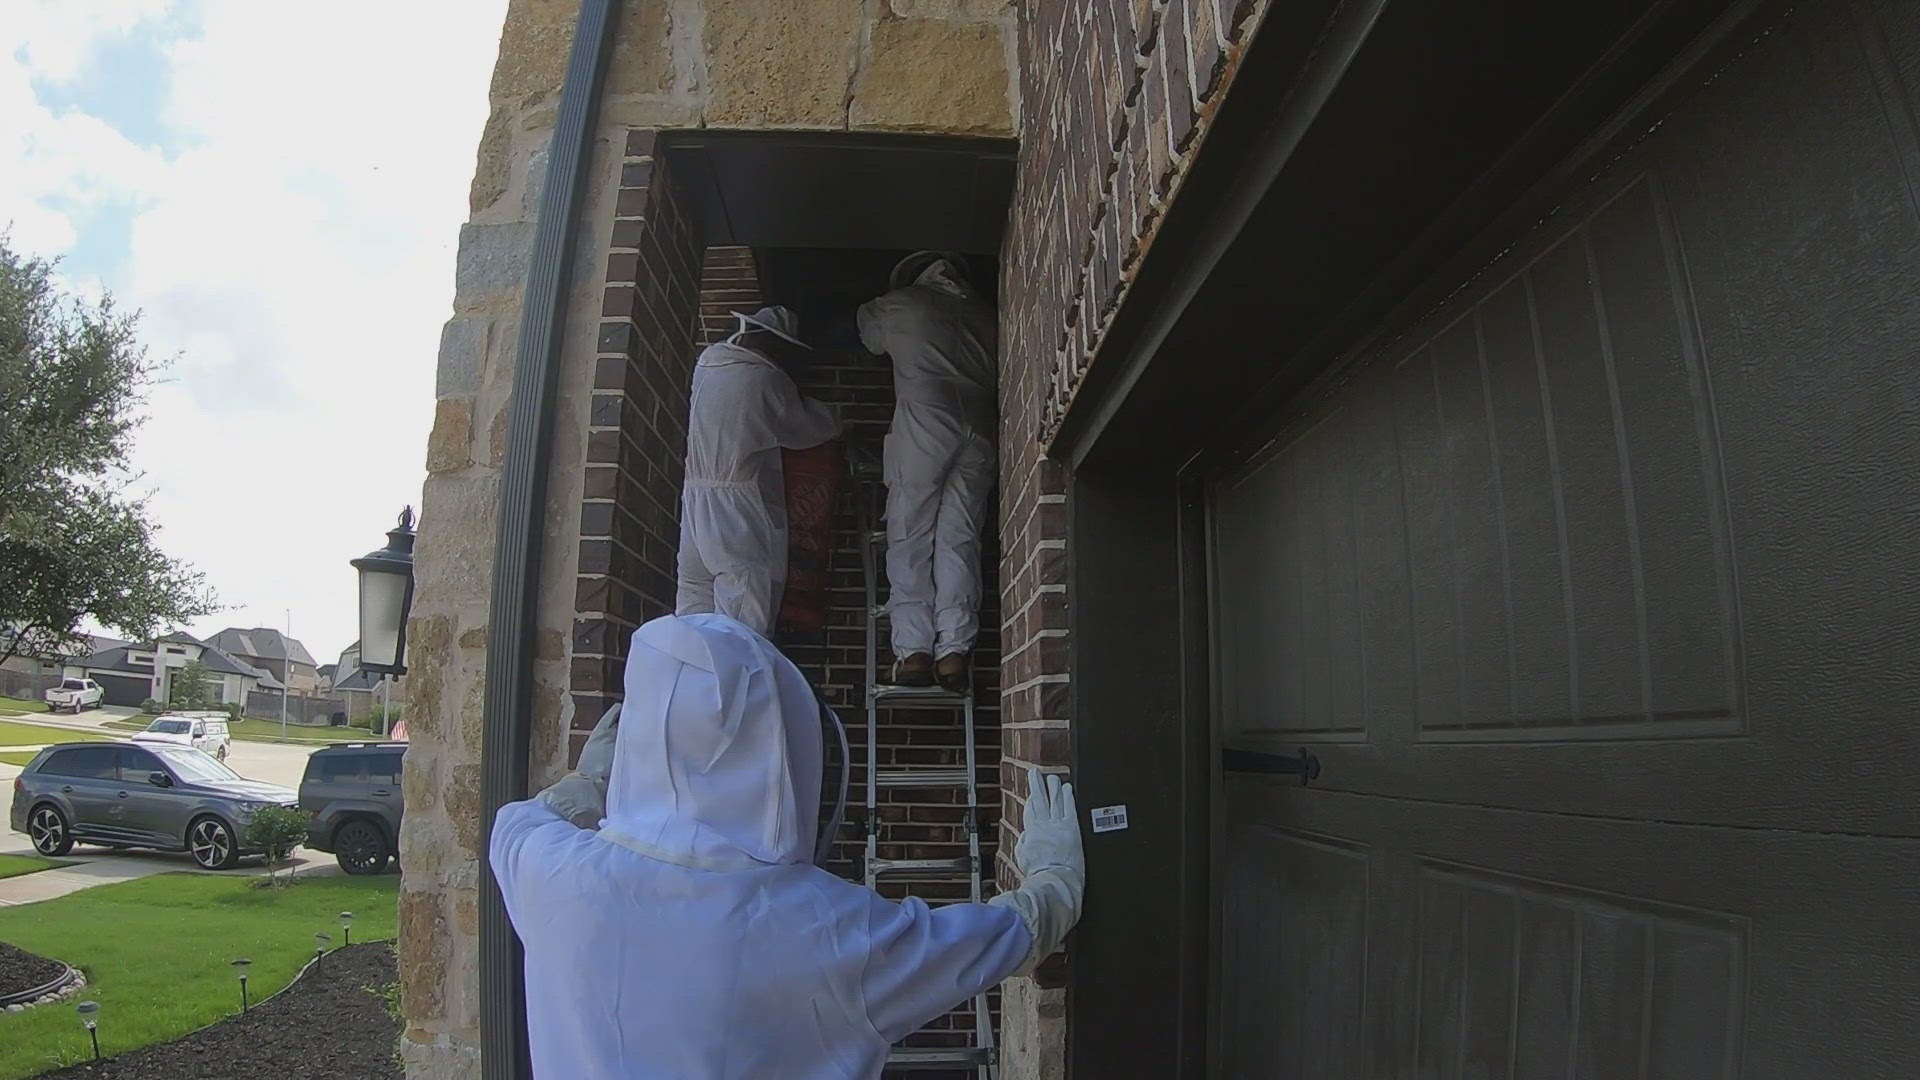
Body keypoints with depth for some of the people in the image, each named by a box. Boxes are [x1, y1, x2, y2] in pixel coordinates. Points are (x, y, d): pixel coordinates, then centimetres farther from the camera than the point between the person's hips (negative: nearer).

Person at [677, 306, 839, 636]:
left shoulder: (705, 365, 9)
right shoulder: (765, 380, -10)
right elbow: (805, 430, 3)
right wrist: (832, 417, 21)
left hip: (695, 500, 7)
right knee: (744, 621, -7)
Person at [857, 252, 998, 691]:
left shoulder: (902, 304, 18)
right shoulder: (984, 313, 24)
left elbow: (867, 334, 35)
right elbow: (997, 364, 28)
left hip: (924, 421, -3)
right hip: (979, 430, 3)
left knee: (910, 536, -3)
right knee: (959, 539, -1)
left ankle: (913, 650, -11)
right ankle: (954, 649, -12)